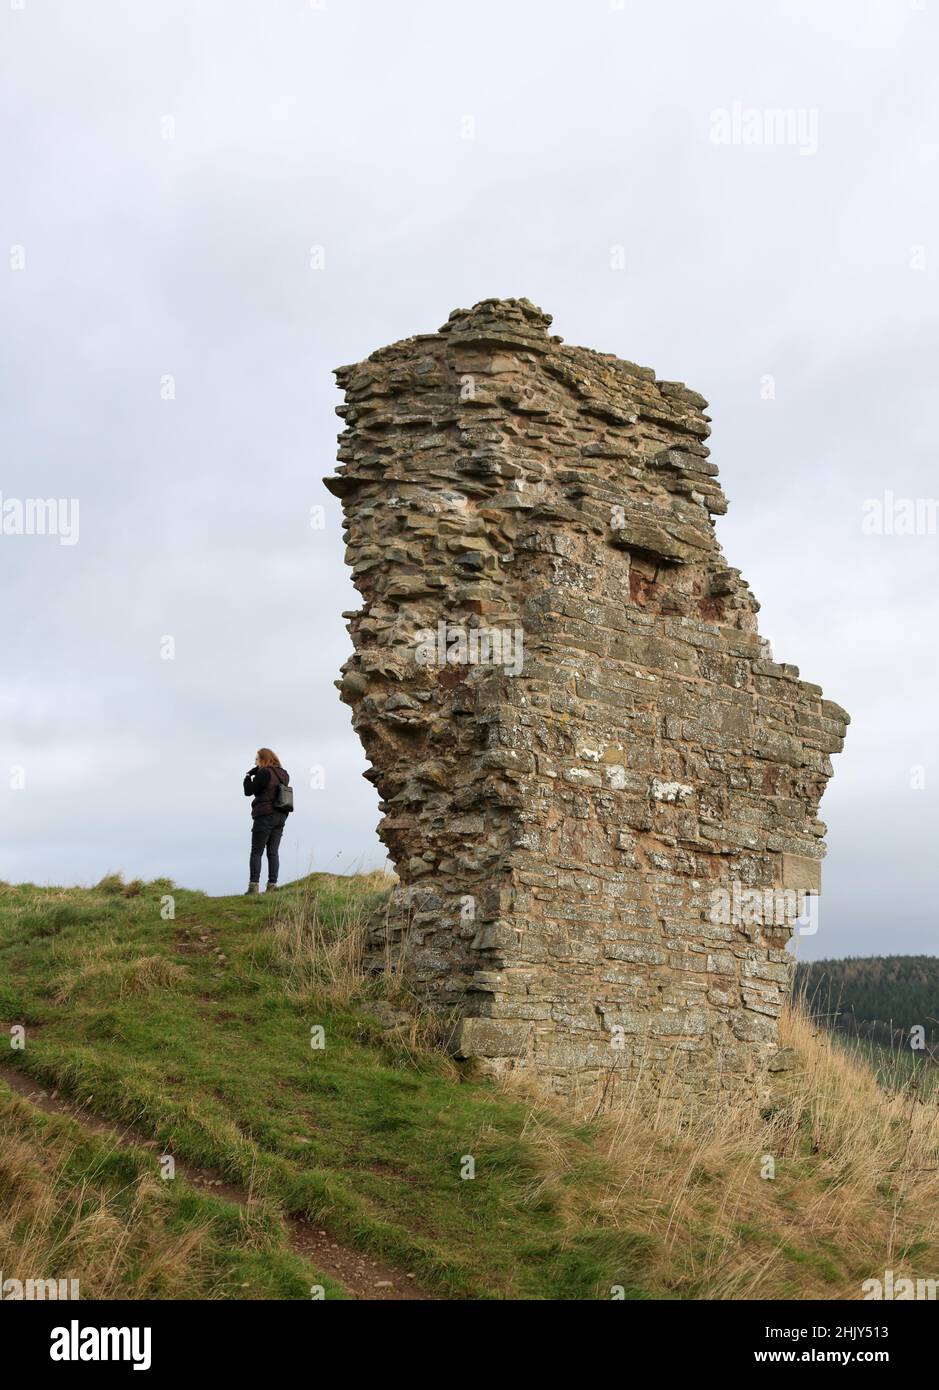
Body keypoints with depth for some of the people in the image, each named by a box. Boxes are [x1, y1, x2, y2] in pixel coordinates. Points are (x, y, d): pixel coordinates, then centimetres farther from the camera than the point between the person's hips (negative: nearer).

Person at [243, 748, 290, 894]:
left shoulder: (264, 773, -11)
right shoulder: (283, 774, 11)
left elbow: (249, 791, -7)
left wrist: (248, 776, 9)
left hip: (265, 816, -7)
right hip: (281, 816, 7)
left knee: (256, 852, -3)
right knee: (273, 852, 8)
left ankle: (254, 886, -8)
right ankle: (272, 885, 3)